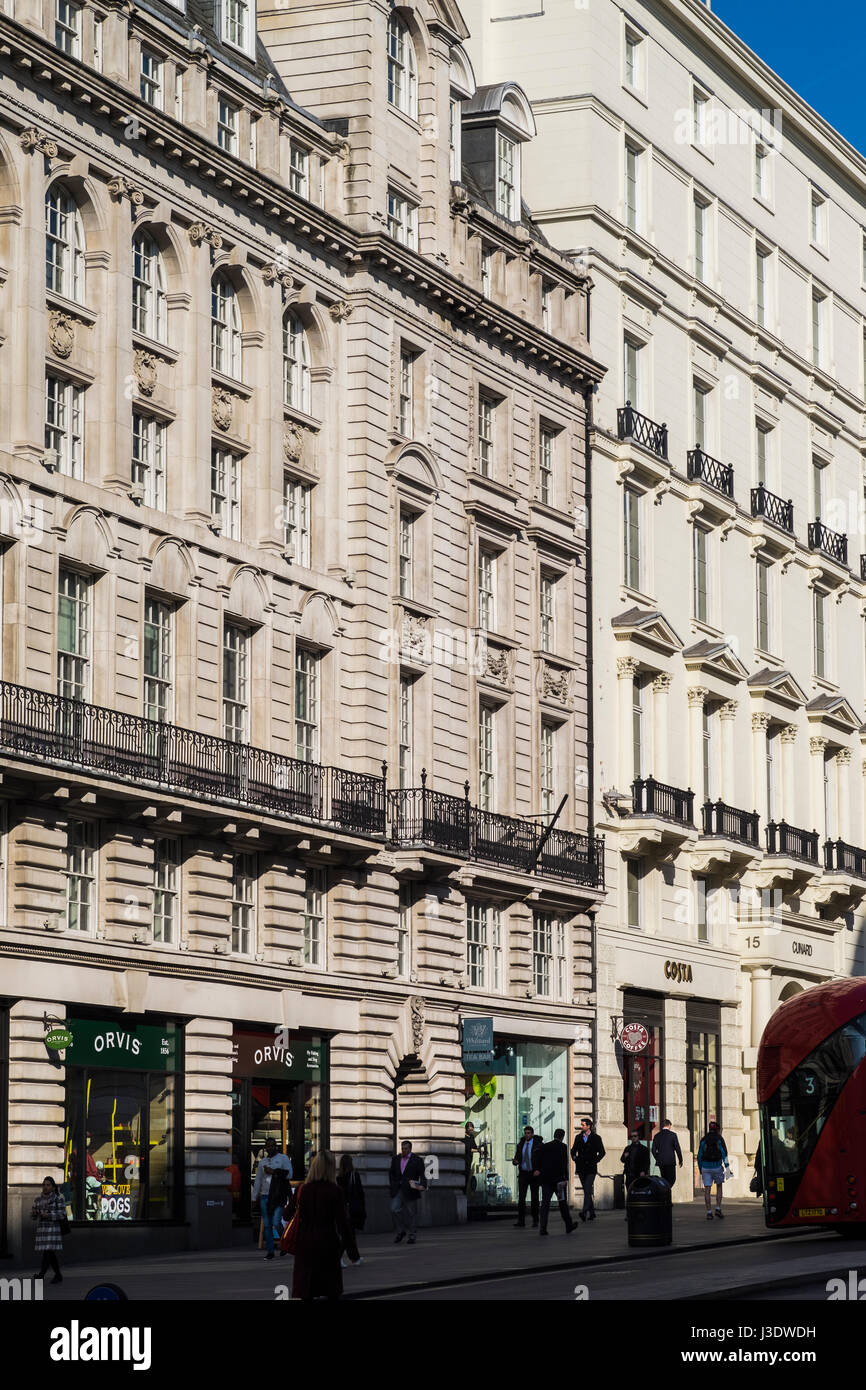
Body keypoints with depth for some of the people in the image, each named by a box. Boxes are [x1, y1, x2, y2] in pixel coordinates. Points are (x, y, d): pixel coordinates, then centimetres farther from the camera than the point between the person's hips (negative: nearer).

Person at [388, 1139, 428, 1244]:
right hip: (397, 1190, 3)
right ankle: (400, 1231, 8)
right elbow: (392, 1173, 21)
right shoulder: (396, 1159, 11)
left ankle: (411, 1236, 9)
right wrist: (392, 1184, 11)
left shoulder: (417, 1160, -2)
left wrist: (422, 1185, -24)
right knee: (395, 1210, -9)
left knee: (411, 1213, 0)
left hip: (410, 1191, -3)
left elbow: (422, 1175, -8)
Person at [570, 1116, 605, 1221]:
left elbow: (602, 1152, 4)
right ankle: (592, 1213, 15)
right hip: (581, 1168, 5)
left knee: (588, 1190, -16)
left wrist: (595, 1161, -6)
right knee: (586, 1191, 8)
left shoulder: (596, 1138, 1)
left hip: (591, 1168, -5)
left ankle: (585, 1212, -24)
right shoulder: (578, 1137, 12)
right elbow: (573, 1150, 22)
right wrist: (574, 1158, 5)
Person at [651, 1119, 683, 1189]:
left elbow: (653, 1150, 6)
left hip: (661, 1162, 4)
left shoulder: (657, 1136, 6)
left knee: (664, 1180, 12)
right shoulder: (672, 1135, -4)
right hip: (670, 1161, -4)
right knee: (672, 1179, 1)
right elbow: (677, 1148, -5)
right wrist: (680, 1160, 5)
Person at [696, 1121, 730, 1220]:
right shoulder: (719, 1138, 2)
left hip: (705, 1167, 1)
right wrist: (727, 1166, -18)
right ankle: (718, 1209, 6)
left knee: (707, 1190, 2)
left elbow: (699, 1156, 10)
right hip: (717, 1166, -1)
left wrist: (701, 1171, 18)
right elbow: (724, 1152, -11)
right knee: (719, 1187, 17)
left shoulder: (703, 1140, 9)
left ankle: (709, 1212, -3)